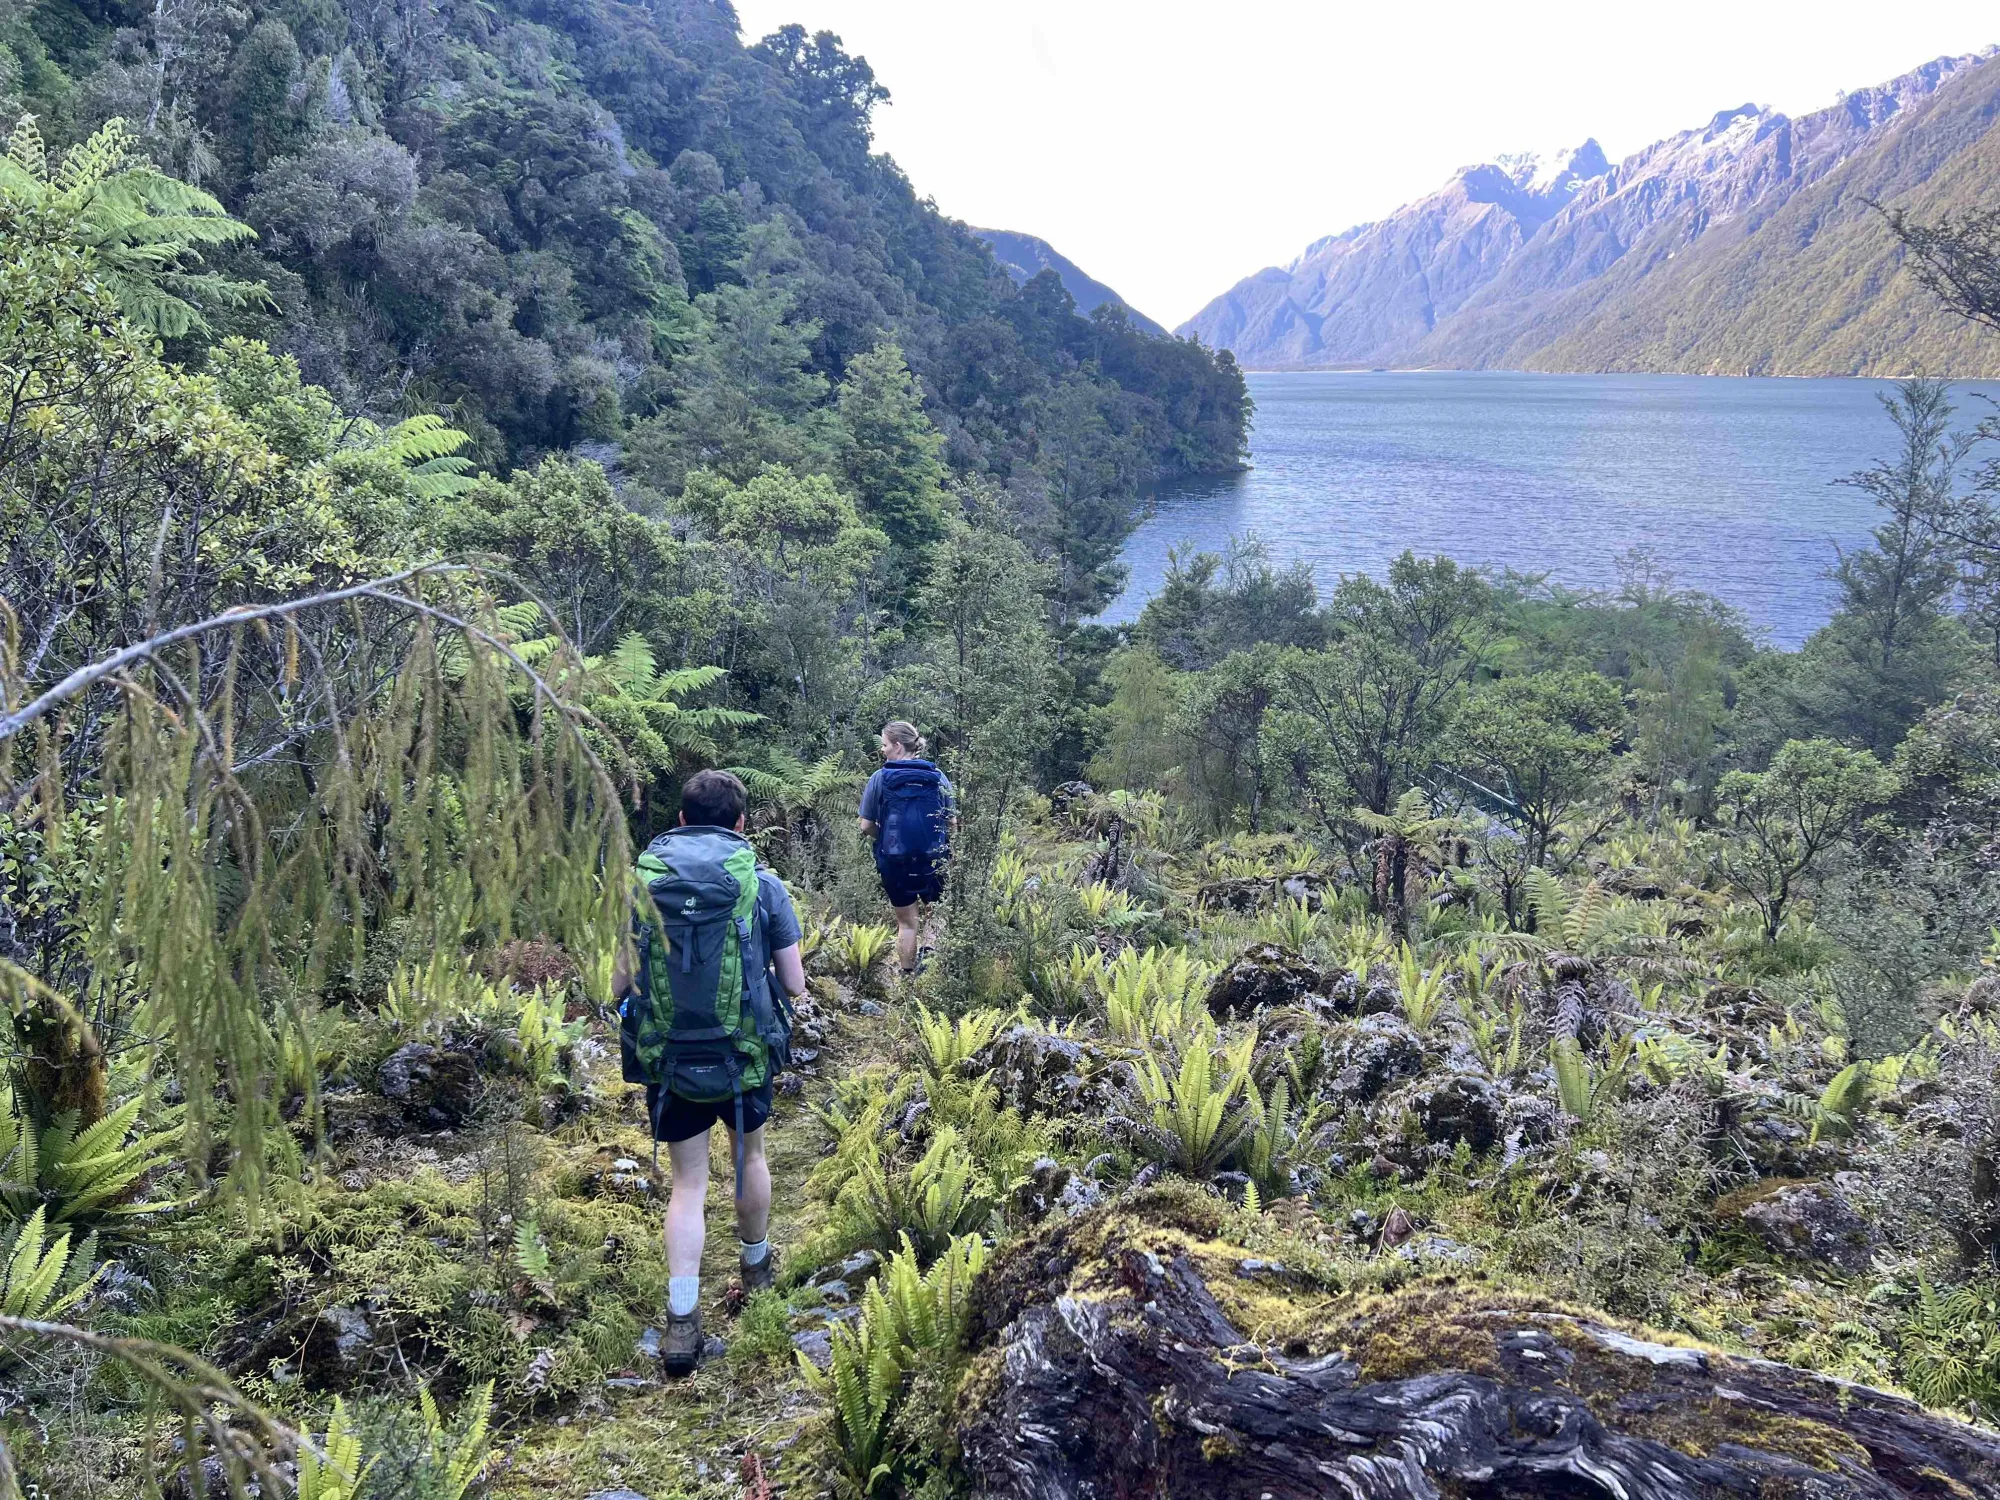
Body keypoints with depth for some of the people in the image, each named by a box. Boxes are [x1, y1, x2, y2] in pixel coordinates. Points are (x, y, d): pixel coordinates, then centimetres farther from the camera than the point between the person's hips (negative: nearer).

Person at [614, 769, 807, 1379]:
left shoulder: (639, 882, -4)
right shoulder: (763, 884, -7)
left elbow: (619, 984, -3)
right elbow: (795, 985, -4)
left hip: (666, 1061, 0)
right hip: (743, 1057, 0)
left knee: (688, 1184, 11)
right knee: (749, 1155, 25)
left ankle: (682, 1321, 3)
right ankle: (756, 1264, 45)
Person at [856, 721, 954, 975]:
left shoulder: (880, 779, -7)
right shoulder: (938, 777, -2)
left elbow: (866, 826, -4)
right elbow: (952, 822, 2)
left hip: (895, 862, -1)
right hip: (935, 862, 1)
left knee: (907, 923, 13)